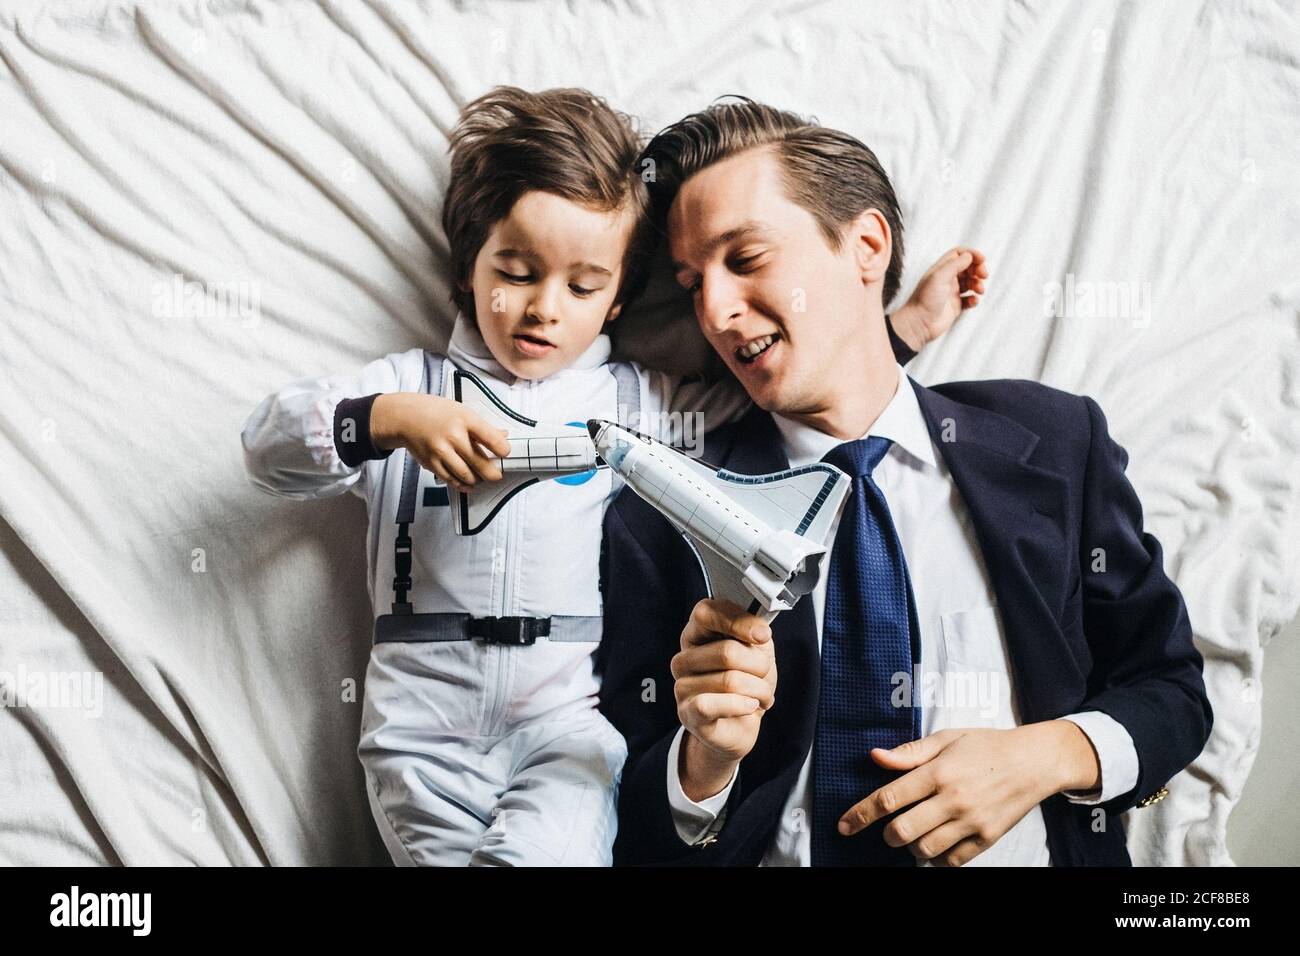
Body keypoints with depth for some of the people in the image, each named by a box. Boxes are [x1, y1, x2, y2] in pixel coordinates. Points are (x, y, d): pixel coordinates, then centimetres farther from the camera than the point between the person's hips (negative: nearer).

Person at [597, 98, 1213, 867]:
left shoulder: (1056, 443, 2)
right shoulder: (658, 521, -3)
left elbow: (1170, 688, 9)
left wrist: (1051, 755, -9)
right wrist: (706, 762, -18)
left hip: (1041, 848, 2)